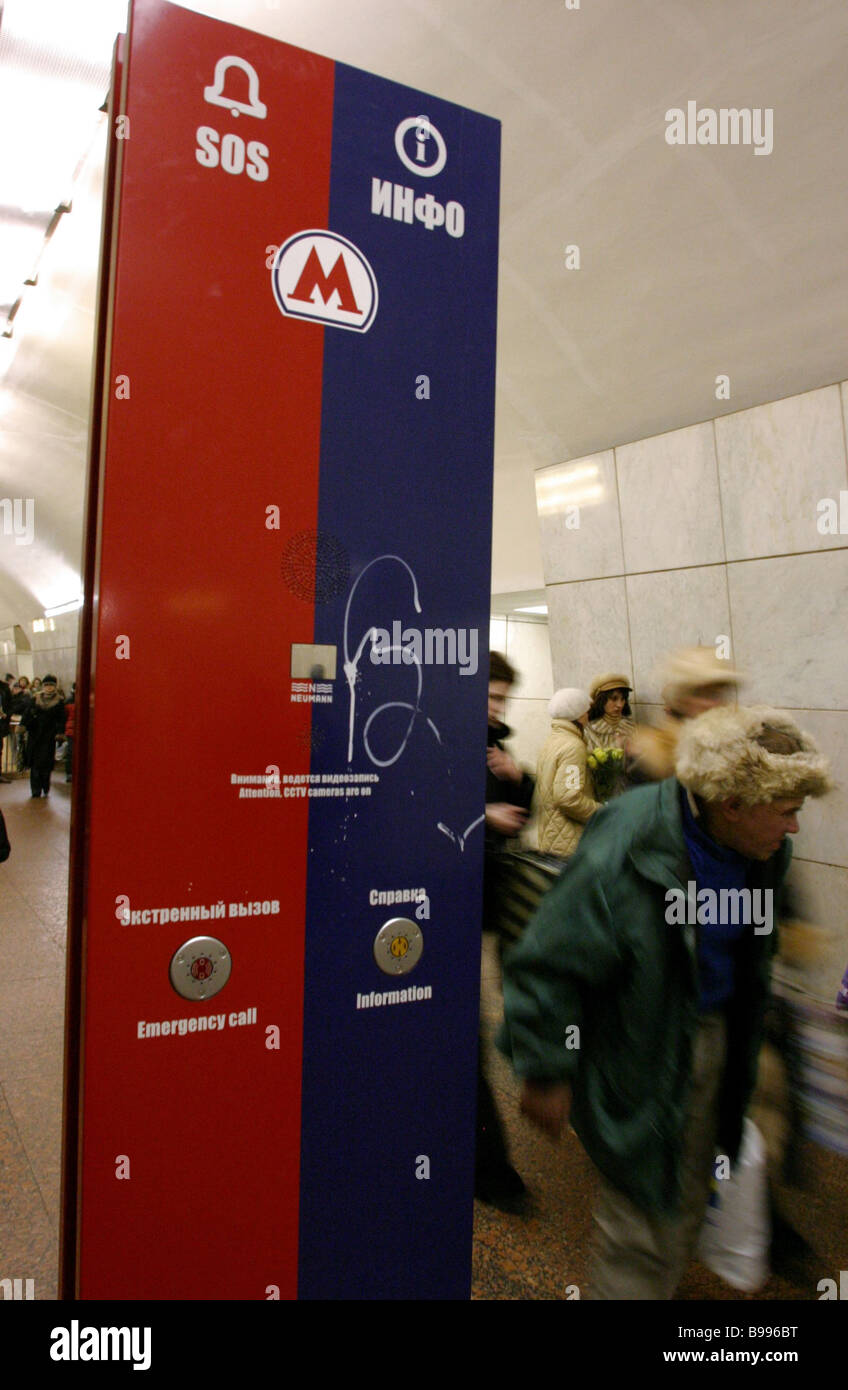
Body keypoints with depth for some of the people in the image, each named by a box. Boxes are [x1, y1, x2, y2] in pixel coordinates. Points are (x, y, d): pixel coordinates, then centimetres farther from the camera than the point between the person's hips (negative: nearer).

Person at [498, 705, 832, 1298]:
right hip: (641, 1064, -7)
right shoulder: (620, 856, -32)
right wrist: (546, 1074, -16)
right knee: (642, 1226, 5)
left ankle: (663, 1285, 52)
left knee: (686, 1204, 26)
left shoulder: (761, 854, -7)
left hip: (711, 1038, 8)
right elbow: (546, 965, -24)